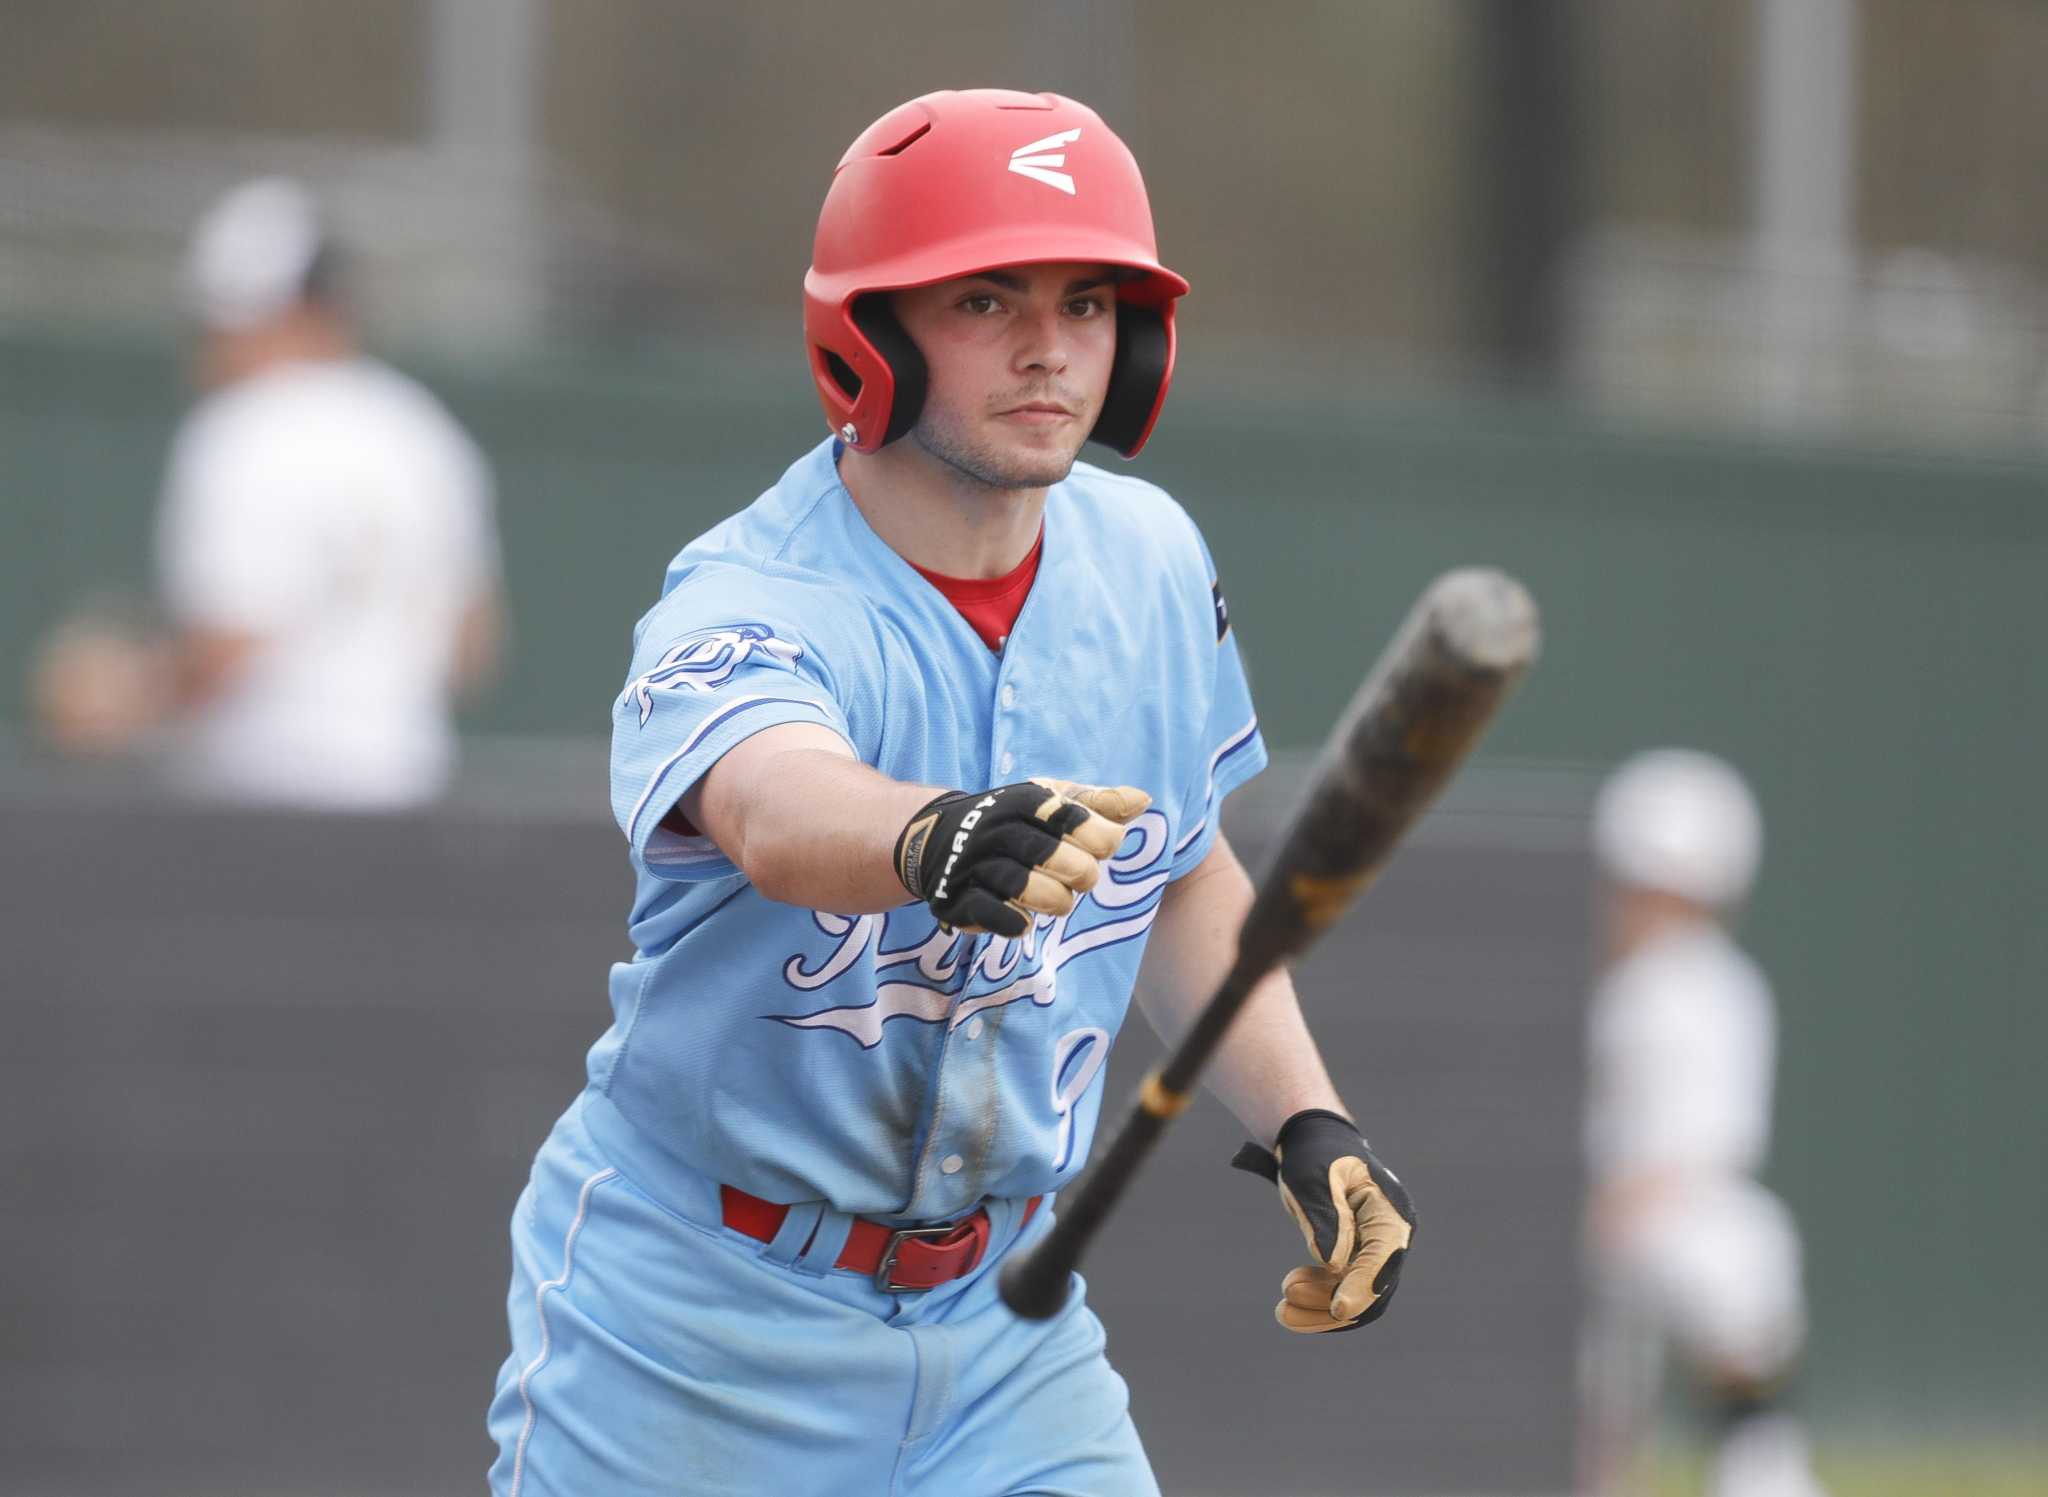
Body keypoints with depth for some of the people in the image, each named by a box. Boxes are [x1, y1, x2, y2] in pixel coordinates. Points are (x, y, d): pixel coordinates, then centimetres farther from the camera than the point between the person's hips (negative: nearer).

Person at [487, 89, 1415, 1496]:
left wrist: (1307, 1123, 2)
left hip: (998, 1323, 5)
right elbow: (776, 814, -47)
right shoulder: (742, 612, -23)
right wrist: (937, 842, -69)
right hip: (694, 1336, -5)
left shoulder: (1151, 561, -2)